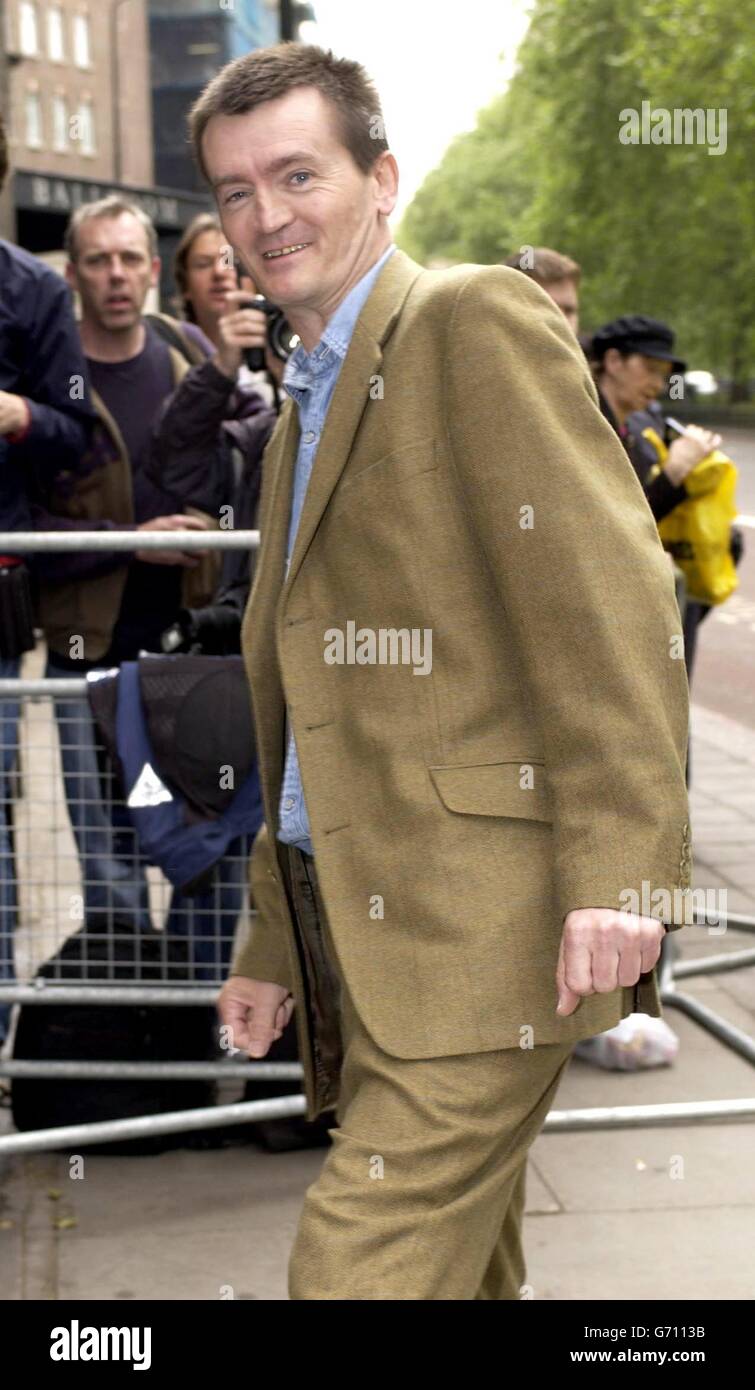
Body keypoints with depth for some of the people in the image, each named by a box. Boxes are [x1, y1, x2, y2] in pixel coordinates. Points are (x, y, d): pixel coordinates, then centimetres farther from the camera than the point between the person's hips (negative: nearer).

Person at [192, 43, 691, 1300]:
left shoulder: (476, 321, -6)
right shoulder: (305, 407, 22)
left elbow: (611, 597, -16)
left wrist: (618, 873, -23)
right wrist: (273, 946, 24)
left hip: (478, 926, -8)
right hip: (360, 937, 9)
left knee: (358, 1271, -12)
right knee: (454, 1269, 15)